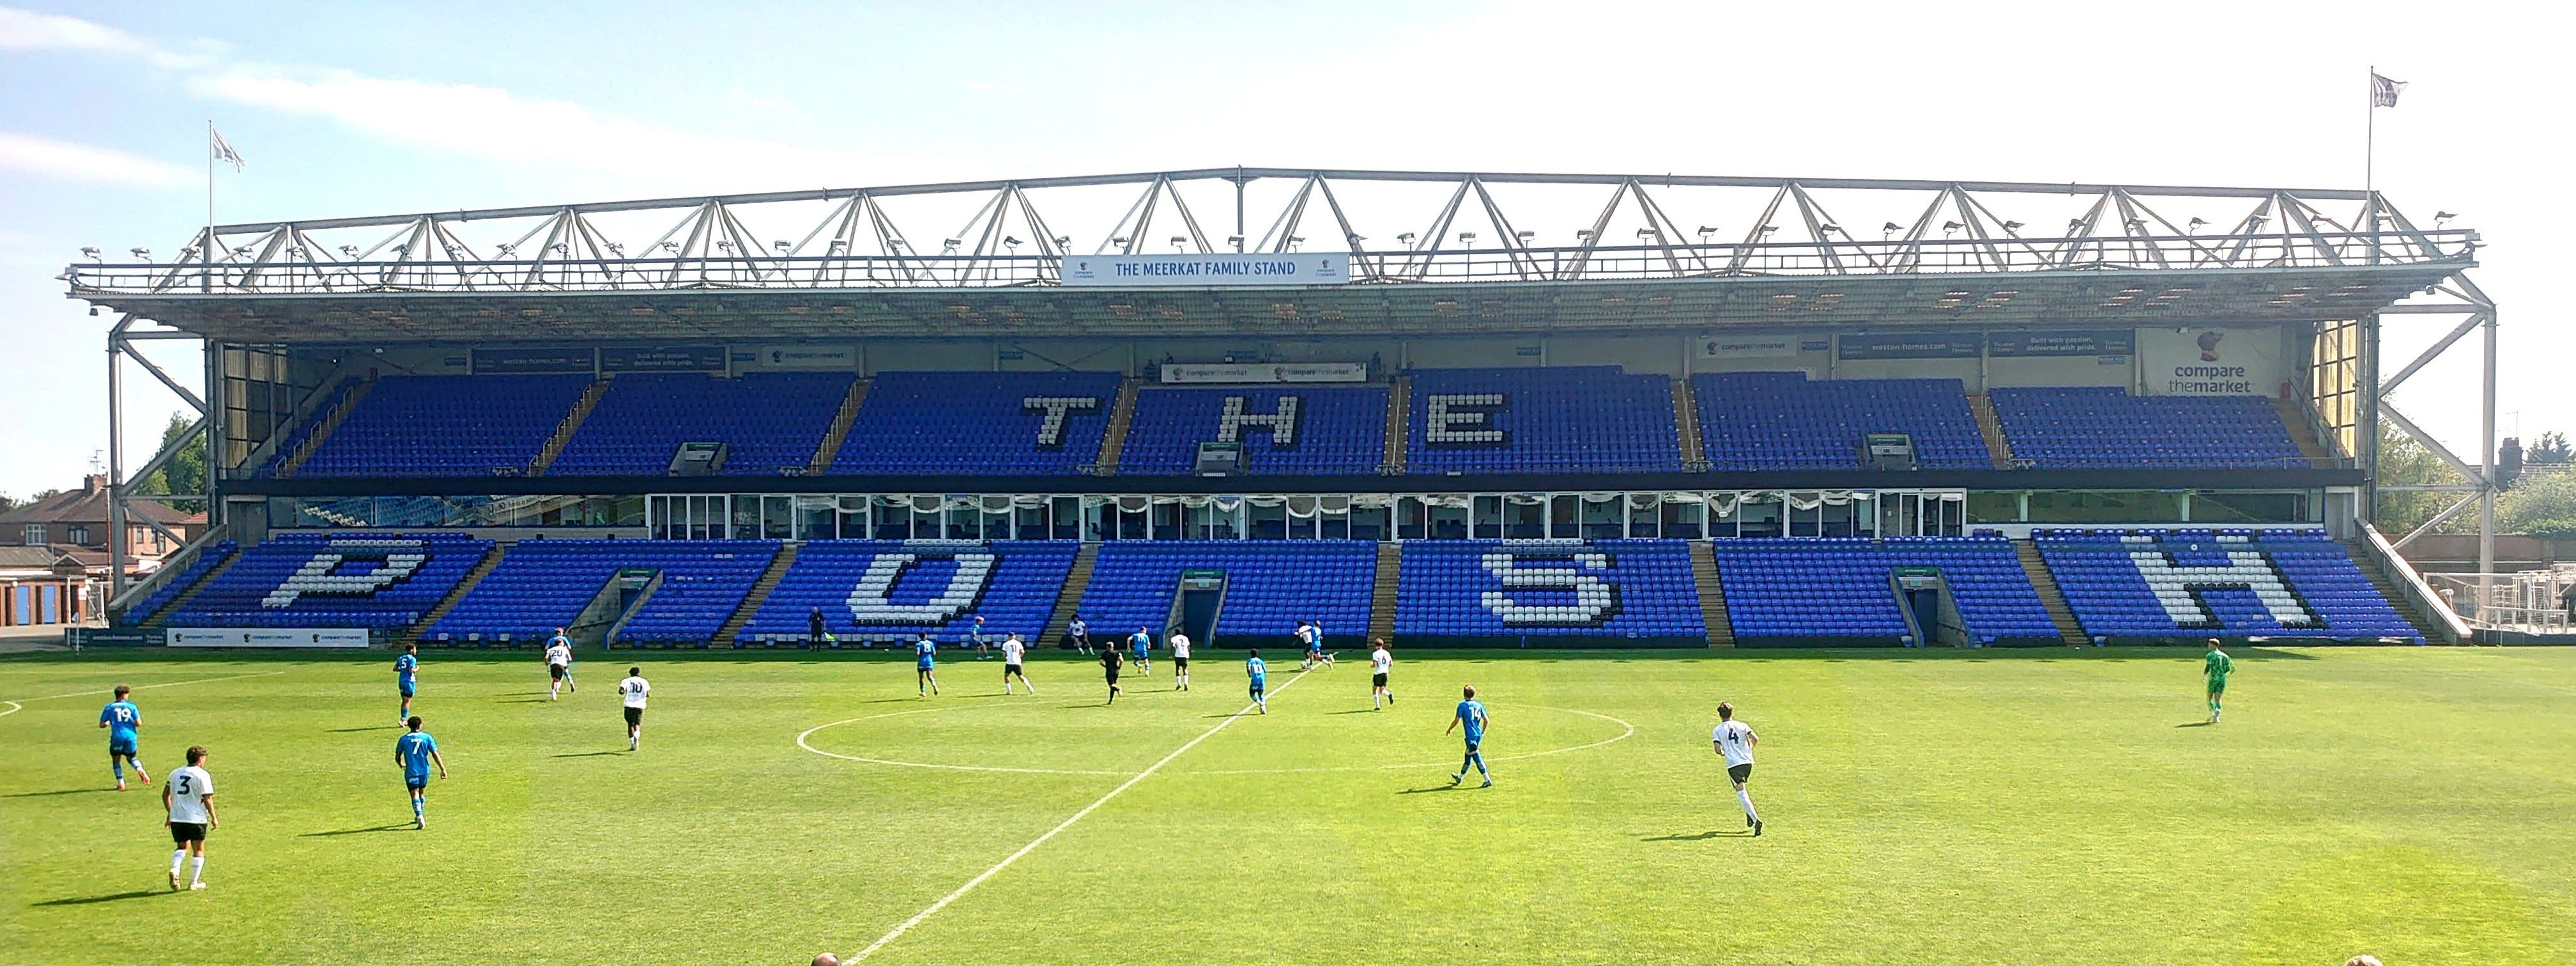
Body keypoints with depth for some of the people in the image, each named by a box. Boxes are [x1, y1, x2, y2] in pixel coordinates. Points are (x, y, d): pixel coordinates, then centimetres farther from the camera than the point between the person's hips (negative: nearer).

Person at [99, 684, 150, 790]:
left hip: (117, 738, -1)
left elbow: (102, 725, 3)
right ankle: (140, 769, -7)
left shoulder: (109, 708, 3)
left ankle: (121, 783, 8)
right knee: (130, 757, 23)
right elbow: (139, 723, -2)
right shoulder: (131, 706, 2)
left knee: (116, 760, 18)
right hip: (130, 737, 1)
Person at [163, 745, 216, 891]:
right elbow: (207, 799, -13)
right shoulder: (202, 775, -9)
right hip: (196, 819, -5)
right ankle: (194, 882, 13)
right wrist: (214, 818, -4)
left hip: (176, 819, 5)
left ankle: (174, 870, -9)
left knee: (183, 847, 18)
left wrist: (170, 813, 26)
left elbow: (165, 794, 15)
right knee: (198, 850, 10)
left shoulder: (175, 774, 9)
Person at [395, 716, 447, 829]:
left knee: (415, 795, -6)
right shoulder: (427, 737, -1)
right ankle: (419, 817, 33)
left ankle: (420, 817, -25)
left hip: (411, 772, -2)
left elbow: (397, 757, 7)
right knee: (421, 793, 22)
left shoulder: (403, 739, -1)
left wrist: (401, 764, 30)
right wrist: (443, 769, -4)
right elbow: (435, 755, -6)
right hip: (425, 770, 2)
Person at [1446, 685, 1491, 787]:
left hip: (1470, 735, -7)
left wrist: (1449, 729, 9)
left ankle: (1488, 780, -10)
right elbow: (1486, 720, 8)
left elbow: (1457, 721, -7)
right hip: (1479, 735, 7)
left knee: (1477, 758, -5)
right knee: (1468, 756, 20)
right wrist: (1483, 732, 23)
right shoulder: (1479, 704, 8)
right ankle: (1460, 777, 36)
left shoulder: (1462, 705, -7)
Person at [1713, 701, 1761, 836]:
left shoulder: (1717, 731, 0)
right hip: (1748, 761, 4)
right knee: (1744, 789, 28)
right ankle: (1750, 817, 24)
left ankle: (1756, 820, -23)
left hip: (1733, 764, -4)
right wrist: (1749, 749, 13)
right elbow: (1755, 739, -6)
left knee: (1742, 793, -7)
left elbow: (1718, 750, -9)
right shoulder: (1742, 725, 6)